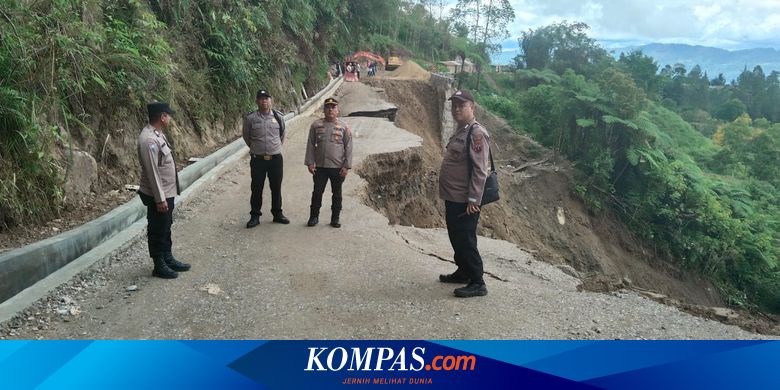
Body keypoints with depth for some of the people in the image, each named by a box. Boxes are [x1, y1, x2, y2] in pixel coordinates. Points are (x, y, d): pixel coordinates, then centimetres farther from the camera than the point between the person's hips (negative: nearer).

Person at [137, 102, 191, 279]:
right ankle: (159, 266, 17)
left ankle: (168, 259, 34)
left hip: (167, 192, 10)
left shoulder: (158, 134, 7)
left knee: (166, 228, 20)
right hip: (158, 195, -10)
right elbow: (152, 172, -25)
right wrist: (159, 199, -22)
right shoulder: (149, 140, -24)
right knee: (157, 230, 5)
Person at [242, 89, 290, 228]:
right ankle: (255, 216, 16)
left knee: (276, 188, 11)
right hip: (257, 159, -2)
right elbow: (246, 136, 10)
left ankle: (277, 214, 24)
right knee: (256, 188, 5)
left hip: (276, 158, 2)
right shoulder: (250, 118, -5)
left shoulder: (278, 117, 2)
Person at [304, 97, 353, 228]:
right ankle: (314, 217, 21)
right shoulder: (316, 125, 3)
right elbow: (310, 145, 5)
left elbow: (348, 147, -1)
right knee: (317, 192, 7)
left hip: (338, 167, -1)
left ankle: (335, 218, 20)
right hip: (319, 167, 1)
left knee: (337, 194, 9)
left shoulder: (344, 127, -1)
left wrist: (346, 166, -8)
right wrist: (310, 163, -1)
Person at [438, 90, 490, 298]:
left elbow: (479, 170, -22)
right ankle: (463, 272, 35)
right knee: (456, 238, 19)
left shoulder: (476, 133, -17)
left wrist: (473, 200, -23)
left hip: (464, 202, -10)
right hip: (452, 198, 10)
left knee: (466, 241, -3)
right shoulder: (460, 131, 13)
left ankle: (477, 284, 7)